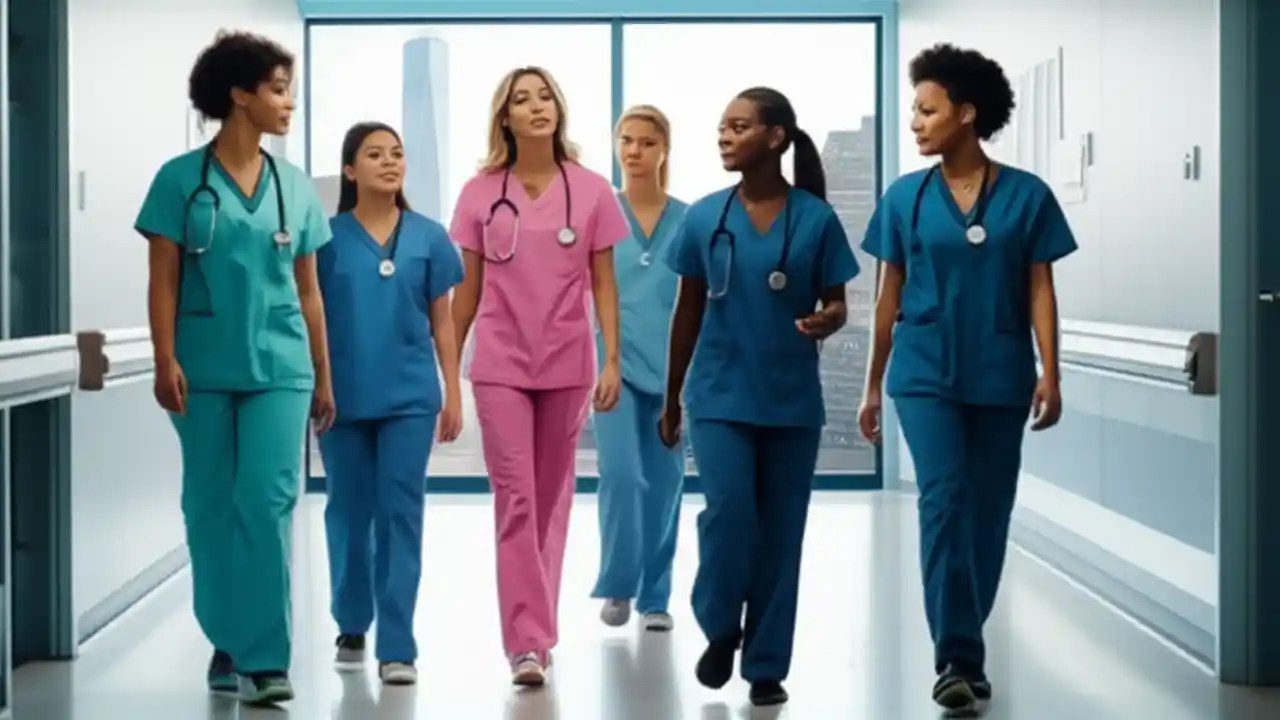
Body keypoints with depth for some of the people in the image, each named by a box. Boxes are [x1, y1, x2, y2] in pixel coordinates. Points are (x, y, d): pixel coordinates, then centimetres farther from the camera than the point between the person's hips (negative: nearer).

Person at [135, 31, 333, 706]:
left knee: (268, 502, -8)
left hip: (279, 368, 1)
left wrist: (323, 375, 12)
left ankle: (265, 657, -7)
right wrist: (165, 360, -11)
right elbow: (163, 279, -1)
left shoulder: (295, 186, 8)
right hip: (204, 369, -1)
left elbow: (307, 290, 11)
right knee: (210, 505, 6)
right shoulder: (181, 179, 0)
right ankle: (227, 643, 20)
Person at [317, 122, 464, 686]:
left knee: (401, 514, -2)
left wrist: (453, 394, 3)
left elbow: (442, 321, 6)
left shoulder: (429, 237, 3)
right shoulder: (328, 237, 0)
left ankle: (397, 646, 1)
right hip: (344, 396, 0)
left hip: (410, 396, 0)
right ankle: (351, 627, 28)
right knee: (349, 512, 10)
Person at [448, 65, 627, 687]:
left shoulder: (591, 191, -1)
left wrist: (612, 360, -5)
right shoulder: (481, 192, 0)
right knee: (515, 497, -6)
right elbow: (468, 288, 5)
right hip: (500, 366, -1)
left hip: (566, 366, 1)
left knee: (551, 499, 9)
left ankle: (537, 629, 20)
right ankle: (527, 642, -7)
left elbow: (603, 284, 2)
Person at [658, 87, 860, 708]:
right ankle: (719, 629, 12)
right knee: (727, 511, -13)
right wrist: (671, 398, 12)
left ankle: (767, 666, 16)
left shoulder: (816, 219, -5)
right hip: (720, 396, 0)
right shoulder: (704, 217, 0)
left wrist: (827, 321, -25)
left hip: (791, 400, 0)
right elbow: (688, 312, 8)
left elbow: (836, 304, 1)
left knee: (781, 530, 5)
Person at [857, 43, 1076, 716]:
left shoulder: (1026, 195, -1)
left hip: (1000, 376, 1)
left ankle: (963, 646, 22)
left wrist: (1050, 375, -8)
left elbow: (1040, 290, 0)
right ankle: (957, 658, -12)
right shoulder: (905, 197, 2)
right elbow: (890, 295, 8)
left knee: (989, 513, 7)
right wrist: (873, 385, 9)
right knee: (943, 501, -14)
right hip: (925, 372, 0)